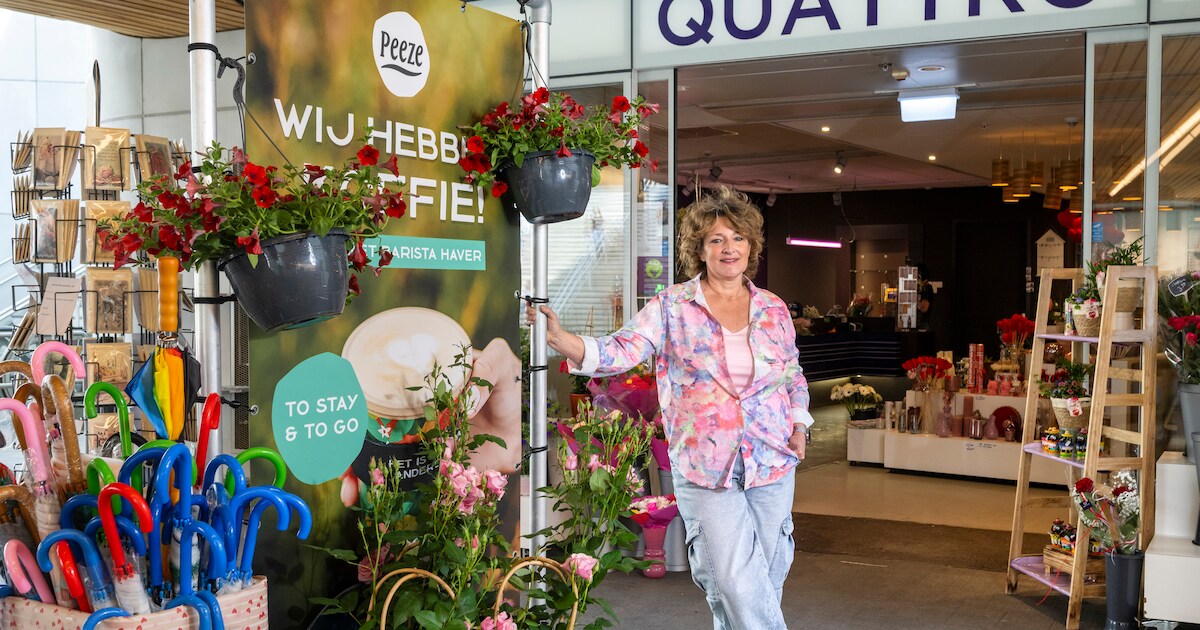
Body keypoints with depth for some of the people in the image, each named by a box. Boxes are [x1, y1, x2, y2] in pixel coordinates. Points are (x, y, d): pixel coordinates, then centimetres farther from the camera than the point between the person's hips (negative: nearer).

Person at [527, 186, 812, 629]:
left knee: (766, 580, 10)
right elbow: (619, 352, -12)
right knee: (735, 583, -8)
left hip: (773, 461, 4)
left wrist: (799, 427, 5)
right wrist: (559, 338, -26)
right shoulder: (672, 307, -2)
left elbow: (793, 377, 20)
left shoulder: (774, 310, 9)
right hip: (705, 469, -3)